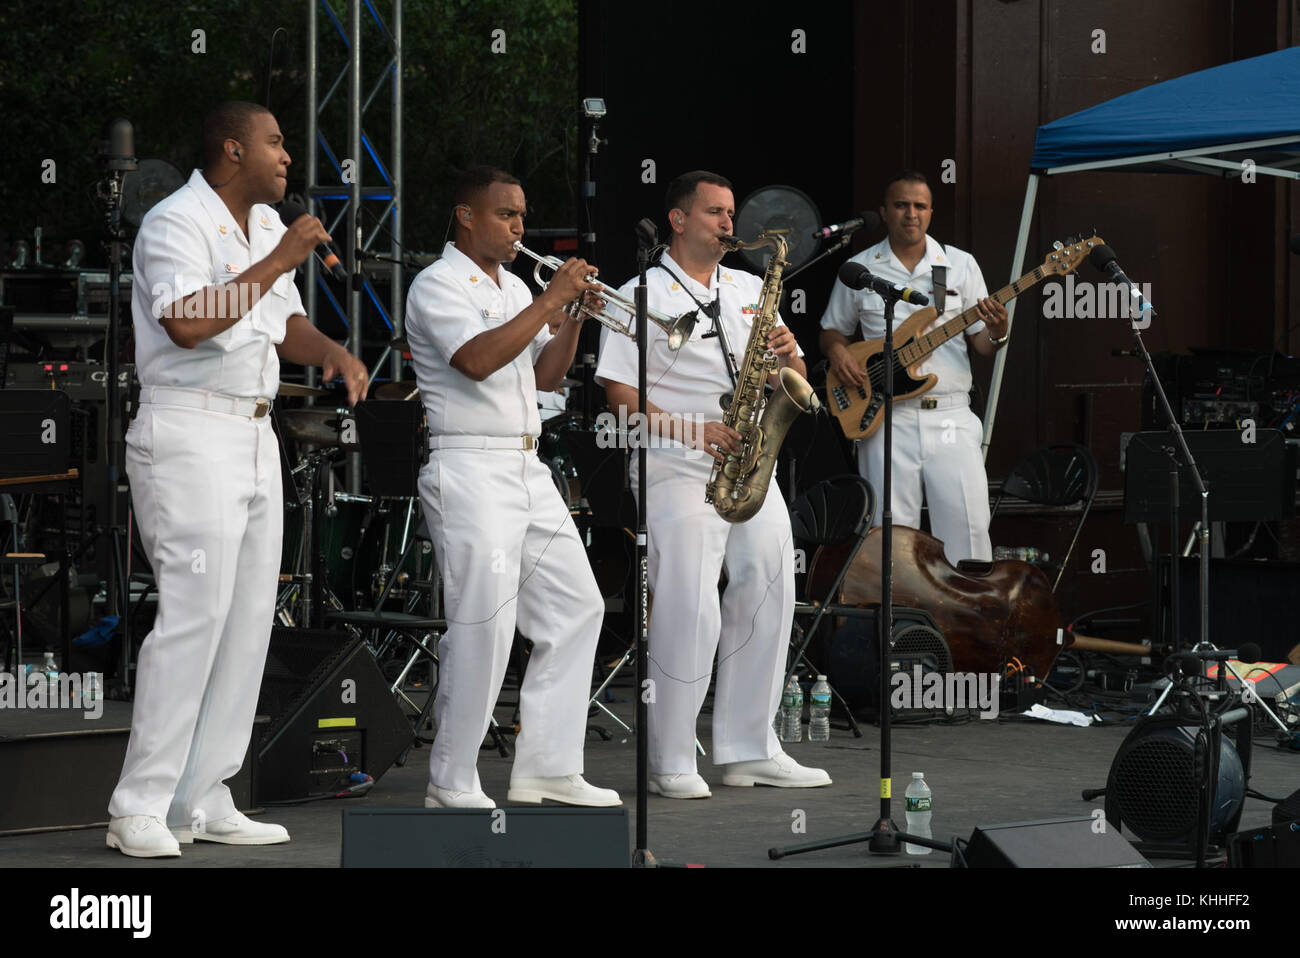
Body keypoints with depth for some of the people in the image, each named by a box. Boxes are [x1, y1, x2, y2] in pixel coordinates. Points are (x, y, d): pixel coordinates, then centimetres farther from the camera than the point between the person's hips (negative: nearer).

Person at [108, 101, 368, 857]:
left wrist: (332, 352, 1)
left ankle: (202, 801, 11)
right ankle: (140, 809, -9)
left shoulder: (268, 224, 17)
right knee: (195, 615, -14)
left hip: (255, 438, 9)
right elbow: (187, 323, -26)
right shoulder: (177, 223, -11)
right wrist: (277, 263, -22)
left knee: (249, 619, 6)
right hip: (189, 435, -9)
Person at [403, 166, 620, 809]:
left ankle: (546, 768, 12)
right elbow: (478, 359, -23)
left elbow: (545, 376, 19)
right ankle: (451, 785, -1)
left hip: (528, 470, 9)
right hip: (470, 473, -9)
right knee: (482, 627, -10)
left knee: (577, 606, 7)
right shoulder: (438, 286, -7)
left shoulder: (513, 288, 19)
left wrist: (573, 319, 3)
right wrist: (550, 302, -19)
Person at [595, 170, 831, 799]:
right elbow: (621, 394, -7)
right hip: (678, 468, -6)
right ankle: (671, 762, -3)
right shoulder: (642, 295, 0)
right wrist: (692, 432, -18)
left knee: (768, 593, 3)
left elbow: (791, 383, 19)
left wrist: (788, 356, -5)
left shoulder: (750, 291, 19)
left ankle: (748, 750, 12)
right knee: (688, 609, -11)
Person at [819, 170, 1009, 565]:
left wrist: (995, 334, -13)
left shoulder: (960, 264, 9)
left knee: (968, 524, -7)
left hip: (951, 415, 0)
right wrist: (836, 350, -5)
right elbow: (832, 330, 17)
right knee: (892, 529, -2)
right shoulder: (858, 269, 8)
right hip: (885, 418, 0)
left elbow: (981, 343, 9)